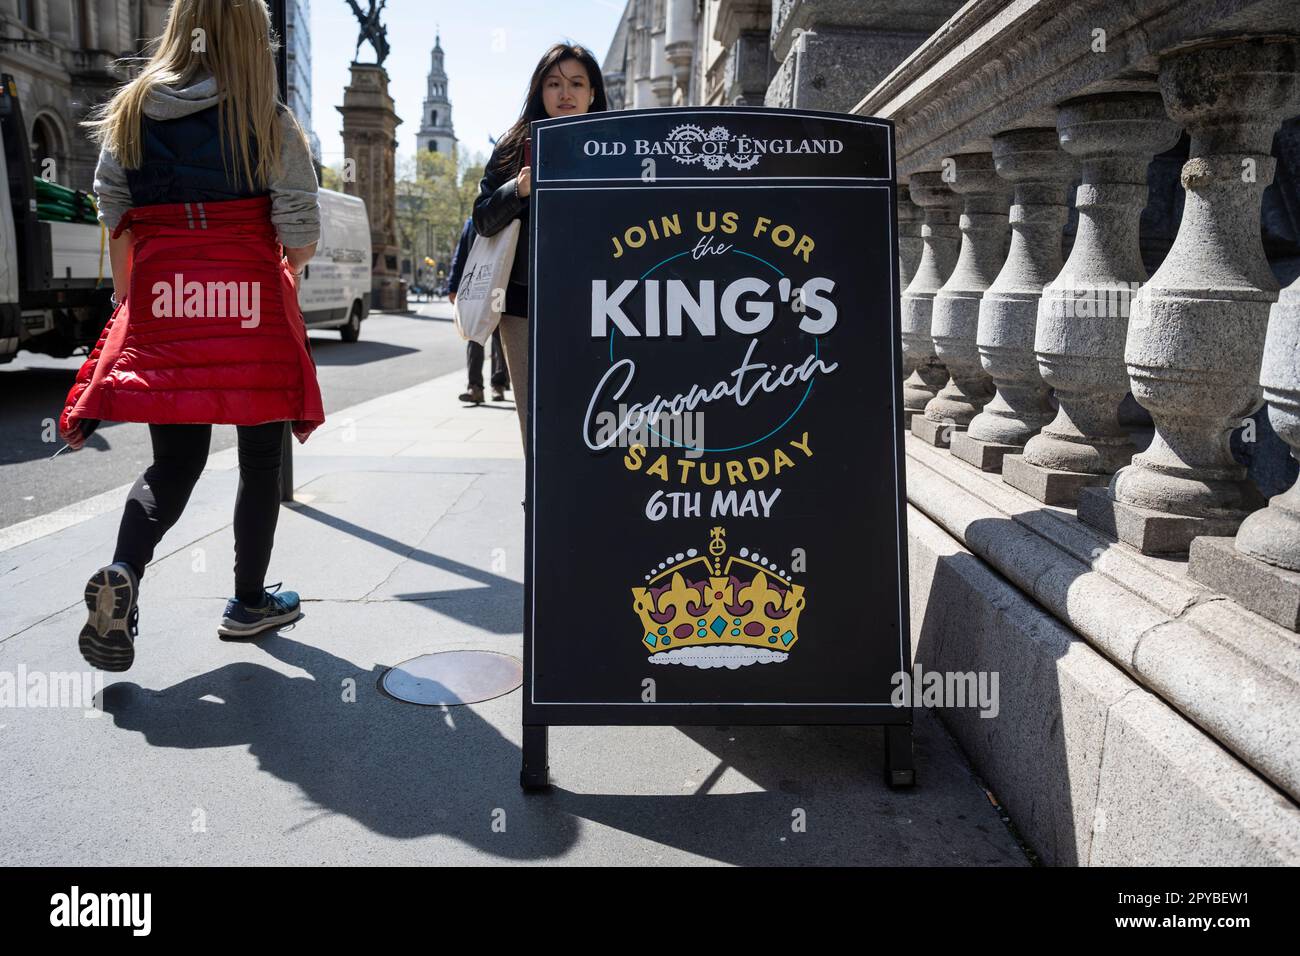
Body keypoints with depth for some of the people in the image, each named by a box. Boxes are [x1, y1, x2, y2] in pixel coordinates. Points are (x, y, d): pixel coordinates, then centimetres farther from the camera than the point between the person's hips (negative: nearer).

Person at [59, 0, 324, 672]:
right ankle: (250, 603, 20)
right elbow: (301, 235, -6)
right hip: (251, 303, -3)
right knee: (260, 457, 11)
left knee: (173, 463, 9)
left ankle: (122, 574, -17)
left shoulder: (129, 114, 10)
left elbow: (114, 220, 8)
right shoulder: (268, 121, -2)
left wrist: (126, 301, 15)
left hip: (161, 303, 3)